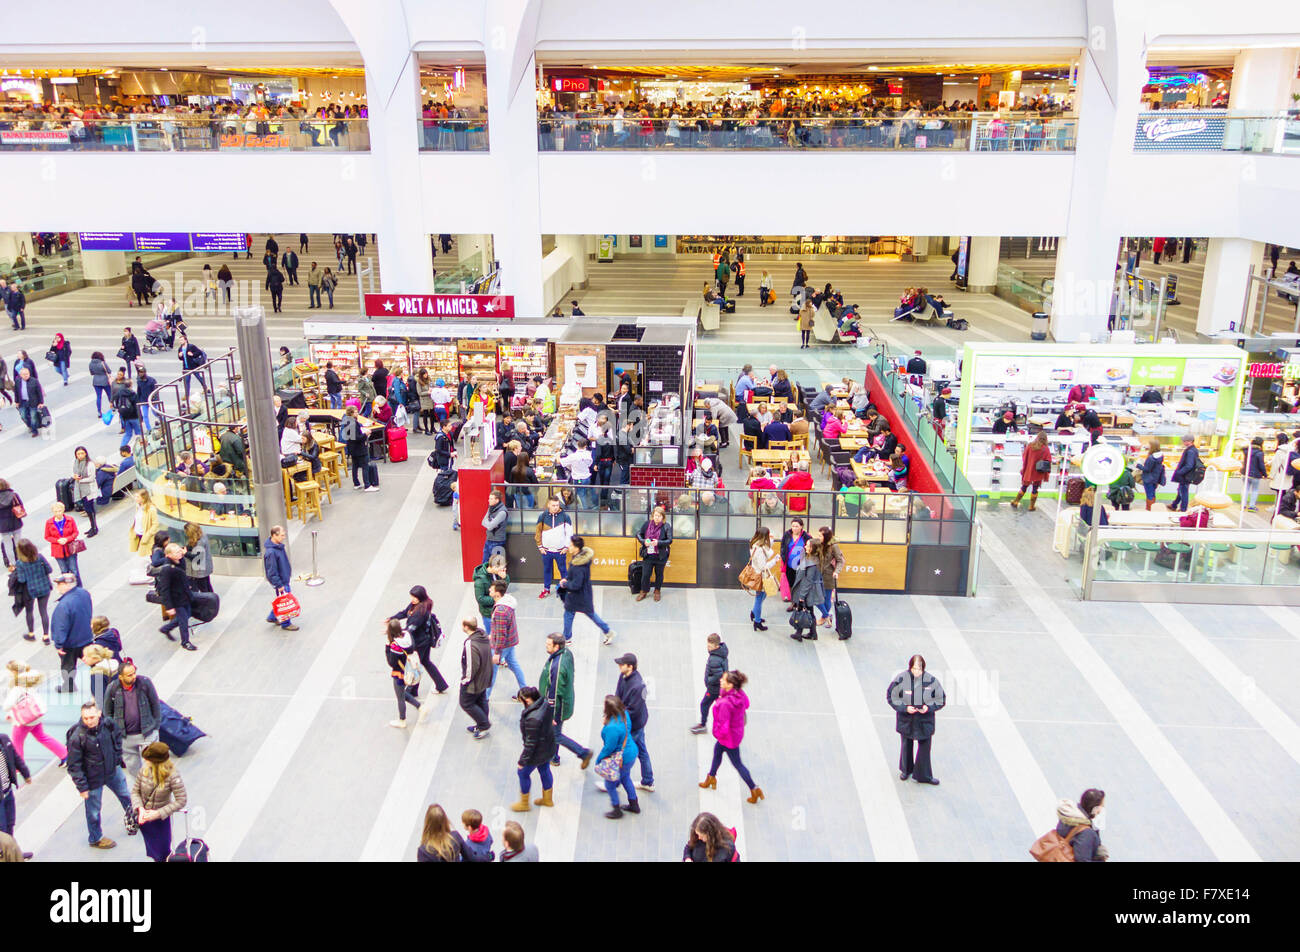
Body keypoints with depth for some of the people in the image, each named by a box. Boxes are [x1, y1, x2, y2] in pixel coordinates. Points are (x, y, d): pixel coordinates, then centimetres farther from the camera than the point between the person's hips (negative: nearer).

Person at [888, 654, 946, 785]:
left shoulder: (931, 680, -14)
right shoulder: (901, 679, -17)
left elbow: (941, 699, -3)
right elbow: (891, 697, -8)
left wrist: (929, 707, -20)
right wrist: (905, 707, -20)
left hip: (924, 719, 0)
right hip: (906, 719, 0)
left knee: (925, 746, 3)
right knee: (906, 744, 17)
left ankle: (923, 775, 20)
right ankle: (906, 770, 40)